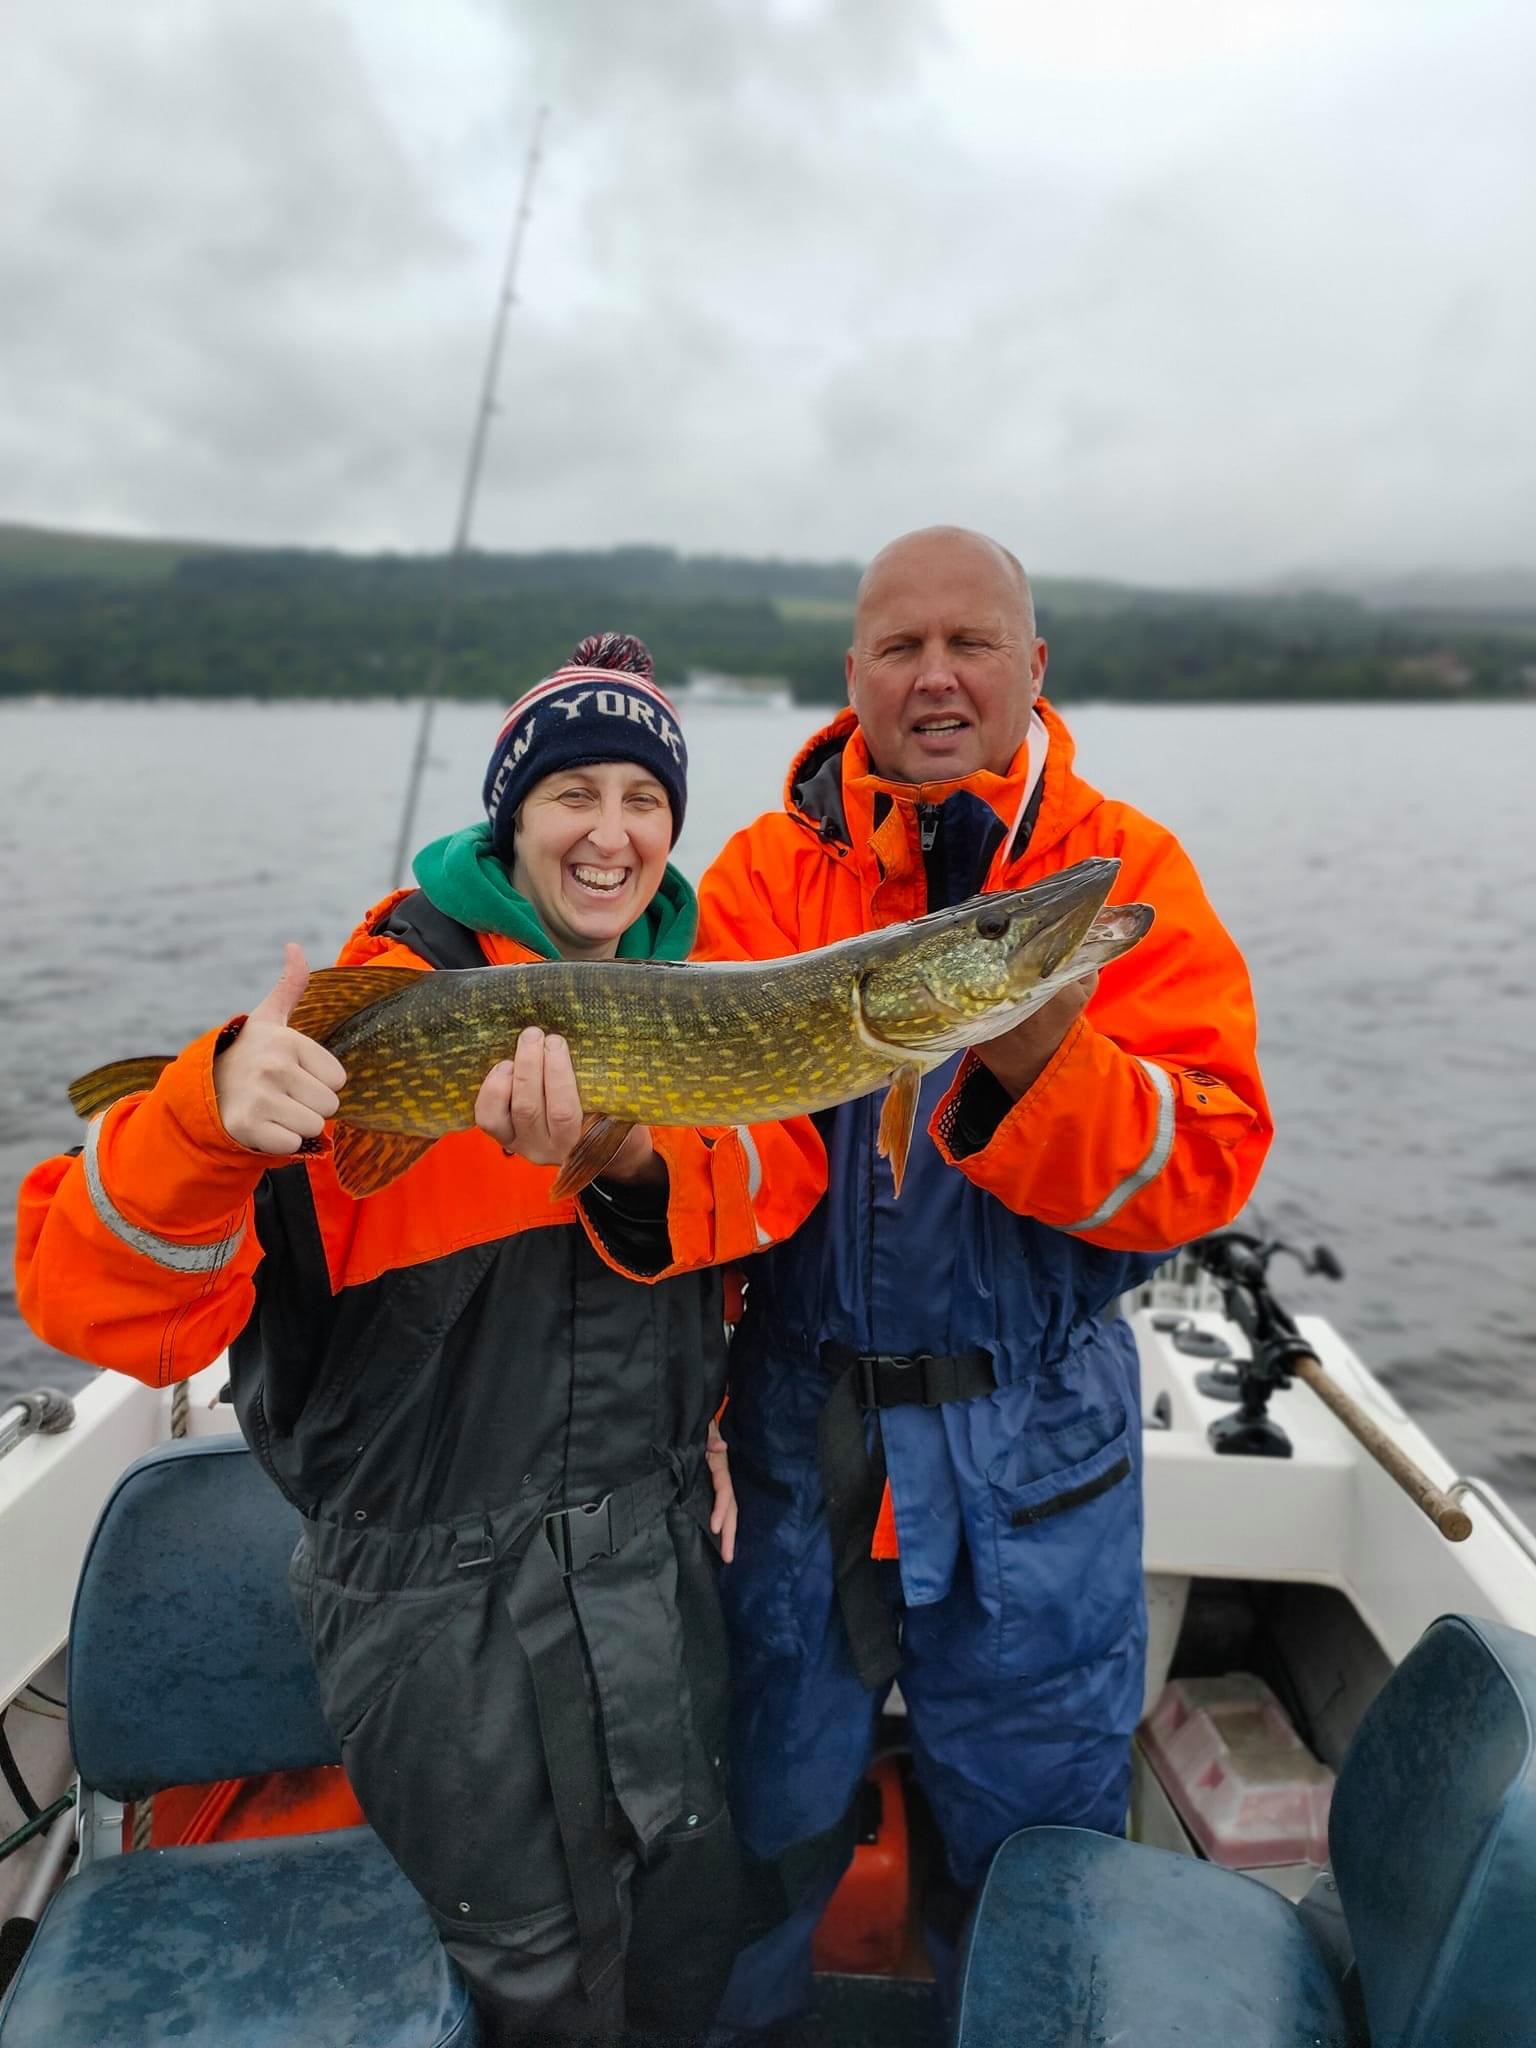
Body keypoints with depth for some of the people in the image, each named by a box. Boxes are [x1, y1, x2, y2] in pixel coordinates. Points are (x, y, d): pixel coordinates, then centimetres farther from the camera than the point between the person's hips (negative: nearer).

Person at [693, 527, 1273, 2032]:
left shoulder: (1125, 872, -7)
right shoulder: (768, 870, -4)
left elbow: (1203, 1167, -16)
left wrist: (1041, 1064, -33)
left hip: (1031, 1445, 0)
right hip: (799, 1433, 1)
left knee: (1030, 1849, 21)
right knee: (763, 1814, 23)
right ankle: (735, 2016, 52)